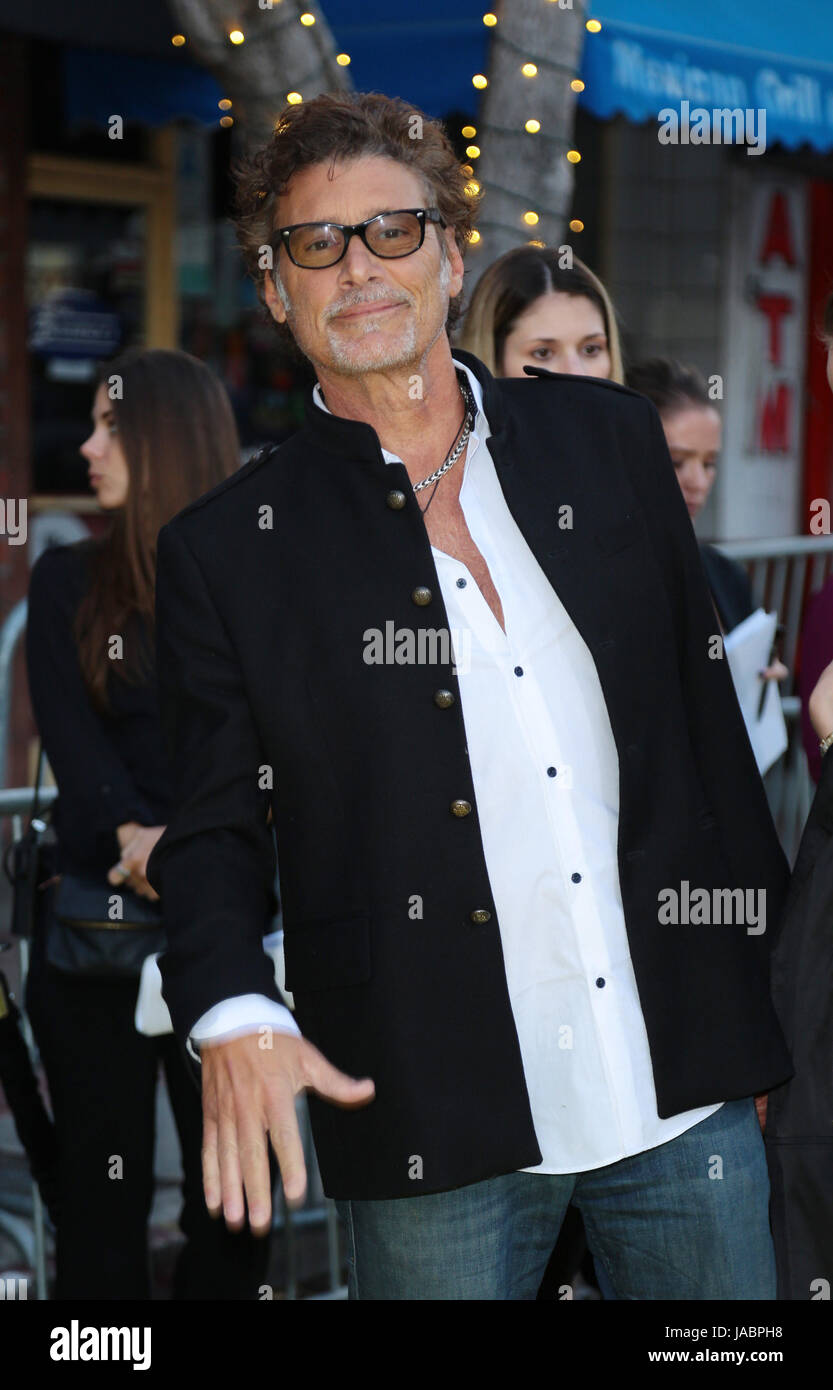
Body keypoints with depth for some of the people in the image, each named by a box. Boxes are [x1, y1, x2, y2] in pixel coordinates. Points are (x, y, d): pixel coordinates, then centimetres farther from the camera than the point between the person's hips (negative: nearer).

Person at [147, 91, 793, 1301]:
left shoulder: (610, 440, 8)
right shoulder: (226, 551, 1)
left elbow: (706, 702, 12)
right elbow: (214, 828, 1)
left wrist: (770, 983, 11)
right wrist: (234, 1013, -19)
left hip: (687, 1091, 2)